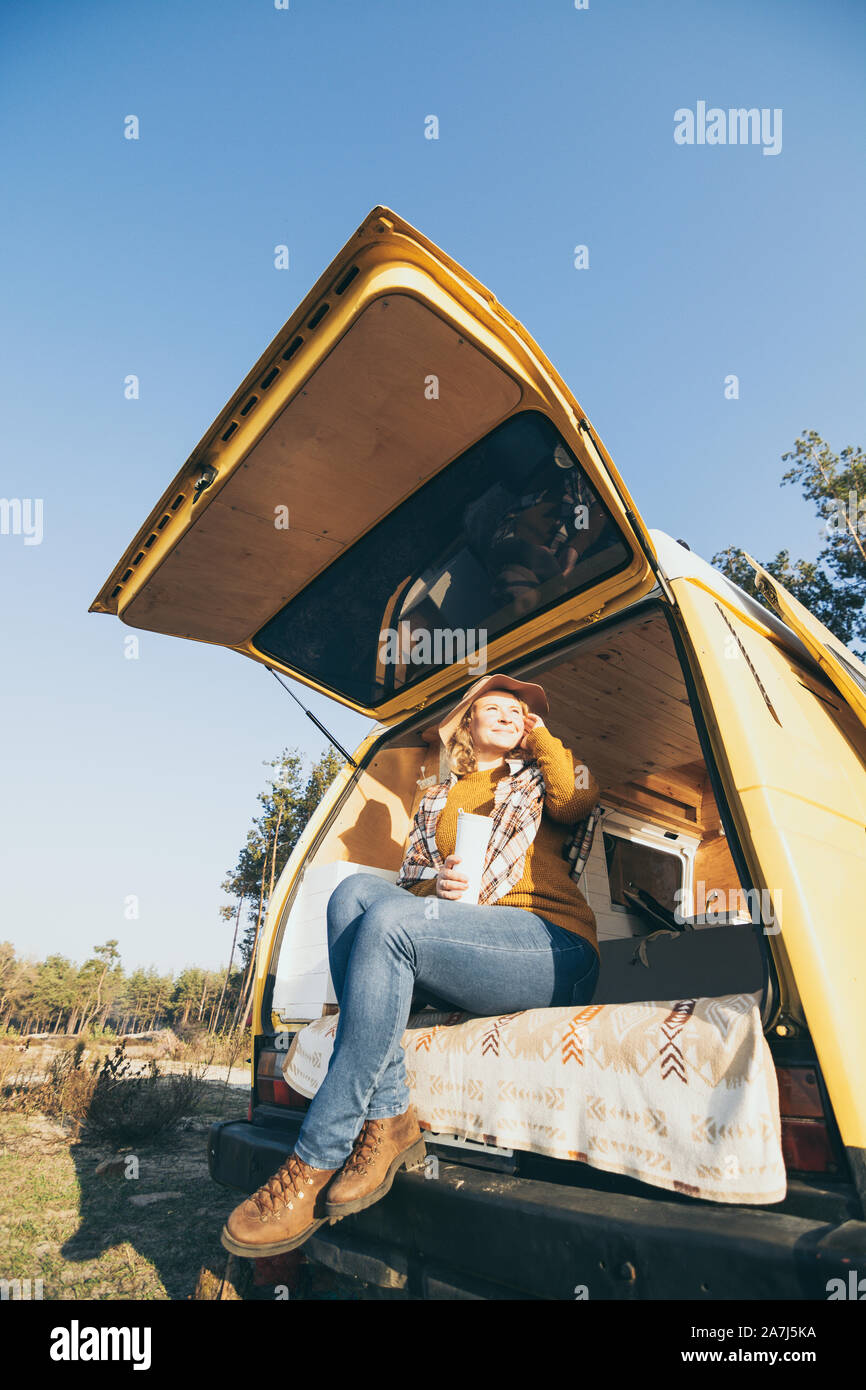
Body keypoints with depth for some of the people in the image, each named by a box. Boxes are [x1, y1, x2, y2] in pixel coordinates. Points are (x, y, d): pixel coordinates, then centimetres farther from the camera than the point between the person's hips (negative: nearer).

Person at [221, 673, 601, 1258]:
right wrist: (437, 882, -3)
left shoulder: (537, 779, 19)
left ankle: (314, 1164, -22)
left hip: (557, 952, -4)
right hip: (465, 958, 4)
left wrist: (541, 735, 8)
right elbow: (411, 876, 19)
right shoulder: (436, 801, 26)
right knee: (357, 890, -21)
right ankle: (387, 1119, -22)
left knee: (389, 921, -29)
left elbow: (580, 799, -5)